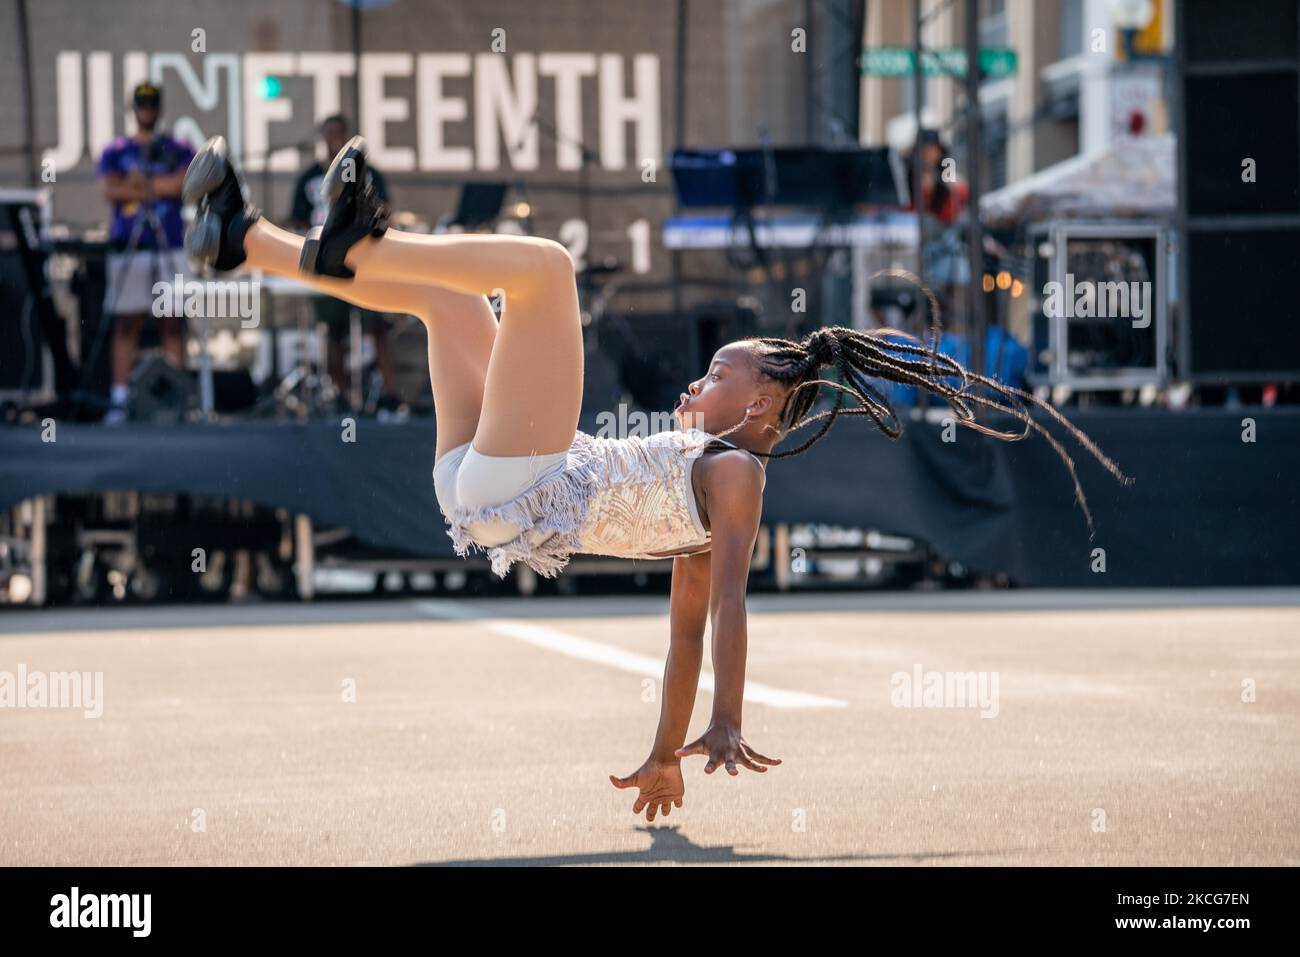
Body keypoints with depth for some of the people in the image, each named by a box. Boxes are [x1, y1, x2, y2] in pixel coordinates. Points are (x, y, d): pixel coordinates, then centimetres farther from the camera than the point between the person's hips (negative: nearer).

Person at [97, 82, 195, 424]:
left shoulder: (179, 149, 11)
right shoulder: (115, 151, 10)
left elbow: (188, 181, -7)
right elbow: (111, 189, -5)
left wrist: (142, 183, -7)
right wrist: (162, 187, -8)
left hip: (170, 246, 0)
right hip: (128, 248, 0)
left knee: (173, 323, -1)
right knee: (127, 324, -2)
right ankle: (119, 399, -4)